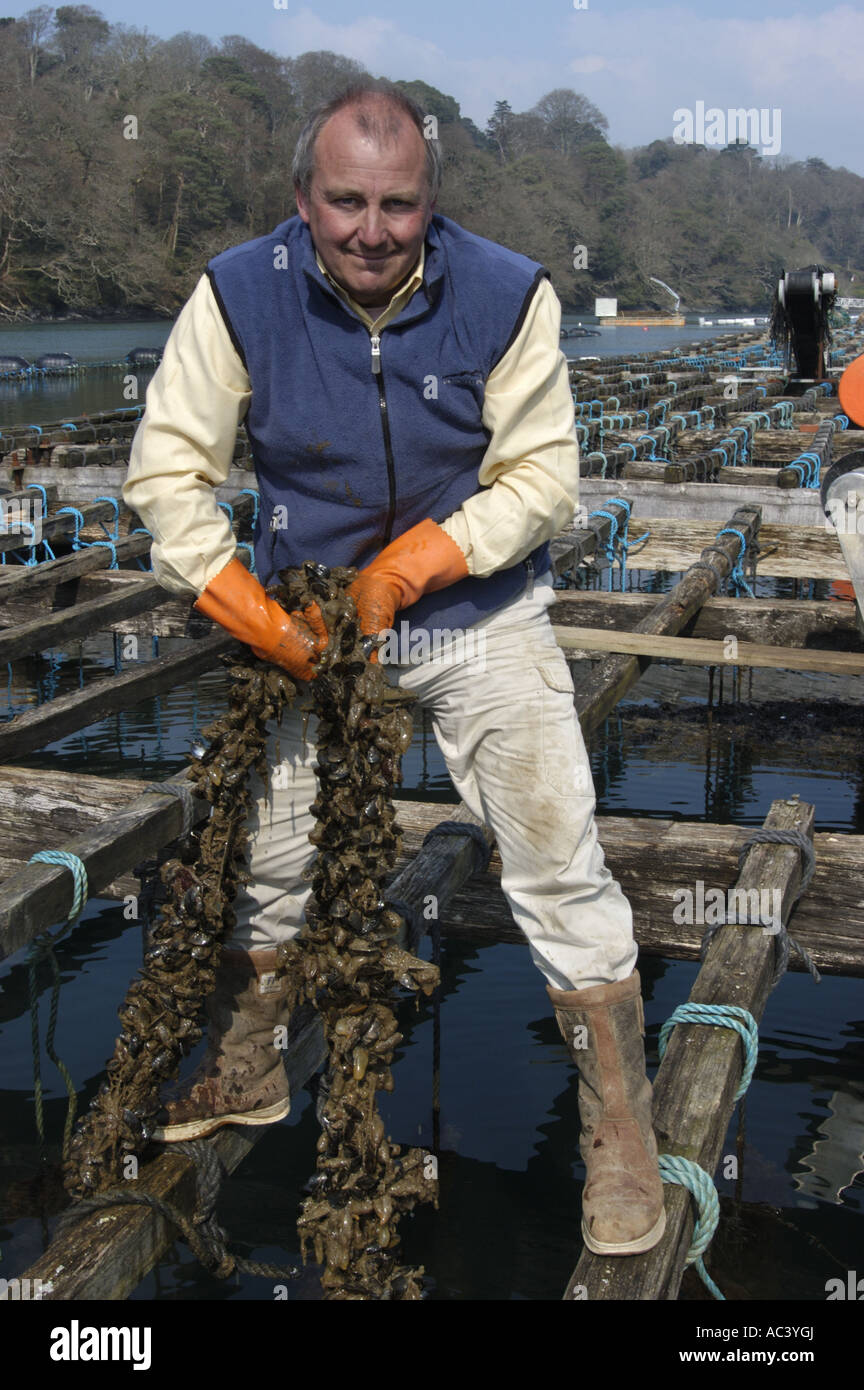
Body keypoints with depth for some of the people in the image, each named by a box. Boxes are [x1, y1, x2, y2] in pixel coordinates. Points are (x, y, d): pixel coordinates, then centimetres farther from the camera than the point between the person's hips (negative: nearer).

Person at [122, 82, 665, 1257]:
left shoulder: (508, 296, -17)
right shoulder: (240, 295, -15)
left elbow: (541, 475, -12)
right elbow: (168, 465, -10)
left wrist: (415, 562, -22)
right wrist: (247, 609, -17)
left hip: (480, 619, -2)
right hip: (311, 621, 2)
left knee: (558, 864, -5)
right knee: (268, 851, 13)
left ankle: (620, 1131, 11)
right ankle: (244, 1072, 38)